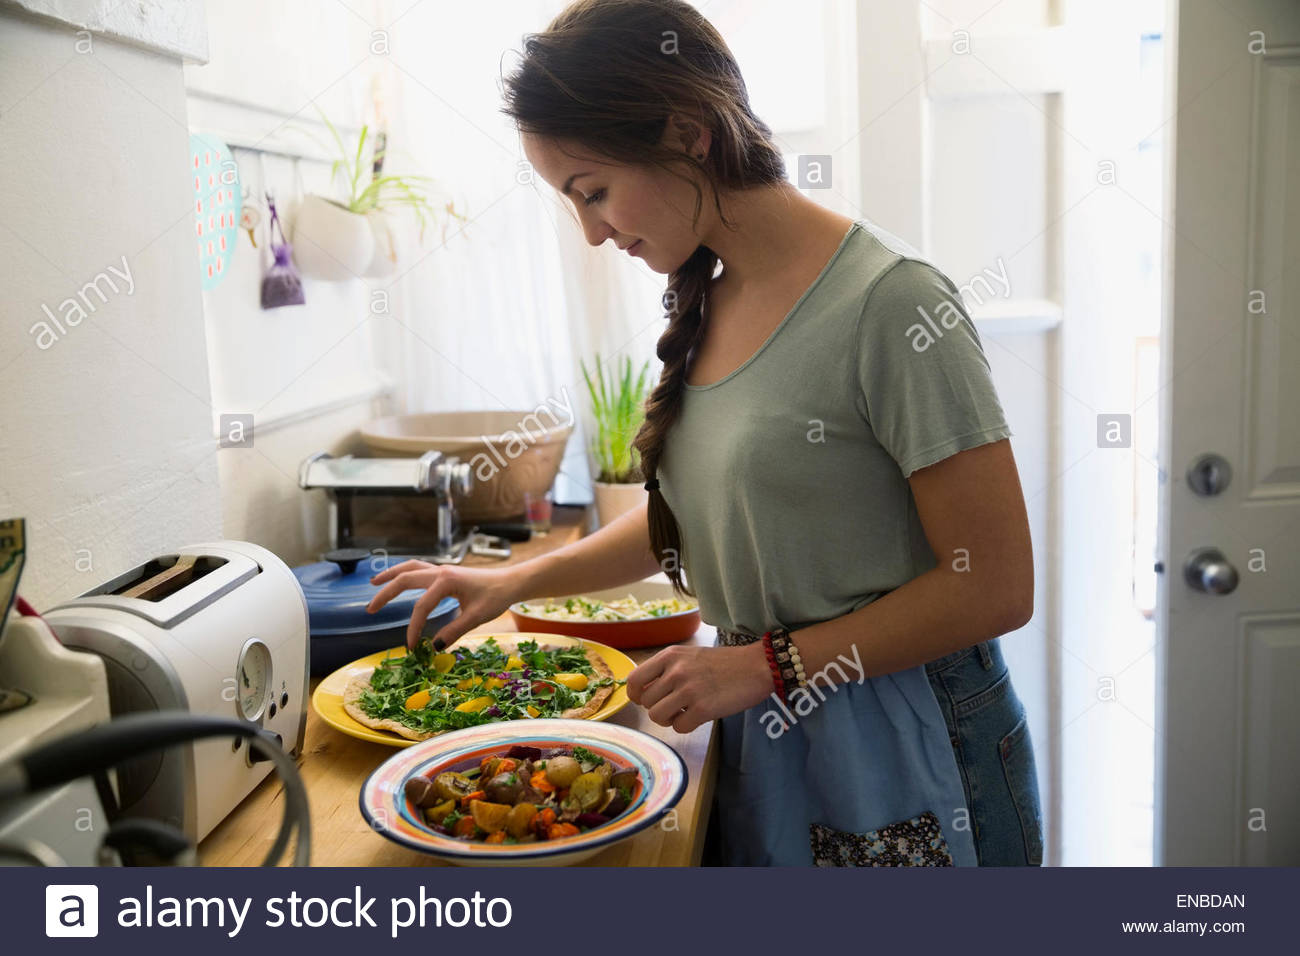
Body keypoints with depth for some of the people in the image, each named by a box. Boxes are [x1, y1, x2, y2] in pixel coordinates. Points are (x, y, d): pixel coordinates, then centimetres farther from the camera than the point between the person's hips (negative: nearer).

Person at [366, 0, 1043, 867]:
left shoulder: (888, 302, -20)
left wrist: (764, 665, -18)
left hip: (901, 761, -6)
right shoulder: (706, 306, 3)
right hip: (761, 741, 6)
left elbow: (996, 587, -19)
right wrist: (516, 581, 9)